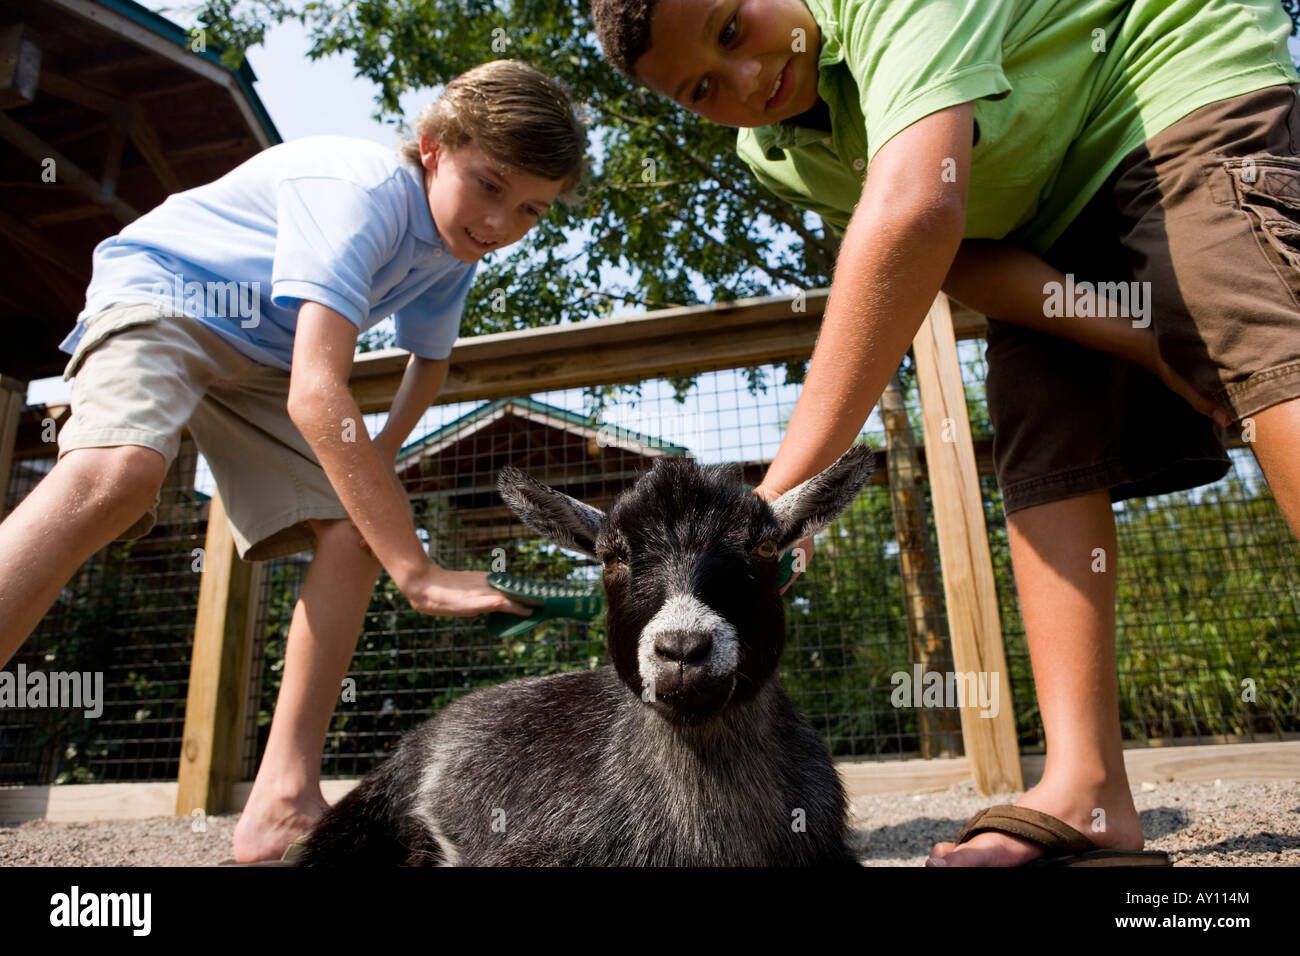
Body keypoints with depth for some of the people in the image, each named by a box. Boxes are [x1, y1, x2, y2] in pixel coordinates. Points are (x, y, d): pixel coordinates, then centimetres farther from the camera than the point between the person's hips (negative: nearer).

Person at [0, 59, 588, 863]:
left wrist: (376, 459, 10)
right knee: (117, 473, -38)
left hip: (265, 358, 7)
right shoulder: (363, 192, -29)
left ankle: (282, 802, -8)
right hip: (159, 291, -6)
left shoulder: (456, 253, -2)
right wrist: (418, 572, -43)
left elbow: (431, 359, 18)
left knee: (354, 533, -12)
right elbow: (317, 395, -42)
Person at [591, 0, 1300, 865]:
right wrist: (1147, 333, -27)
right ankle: (1086, 794, -15)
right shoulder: (771, 154, -5)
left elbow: (917, 215, -44)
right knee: (1045, 453, -12)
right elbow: (962, 260, -11)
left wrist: (784, 487, -46)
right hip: (1049, 226, 6)